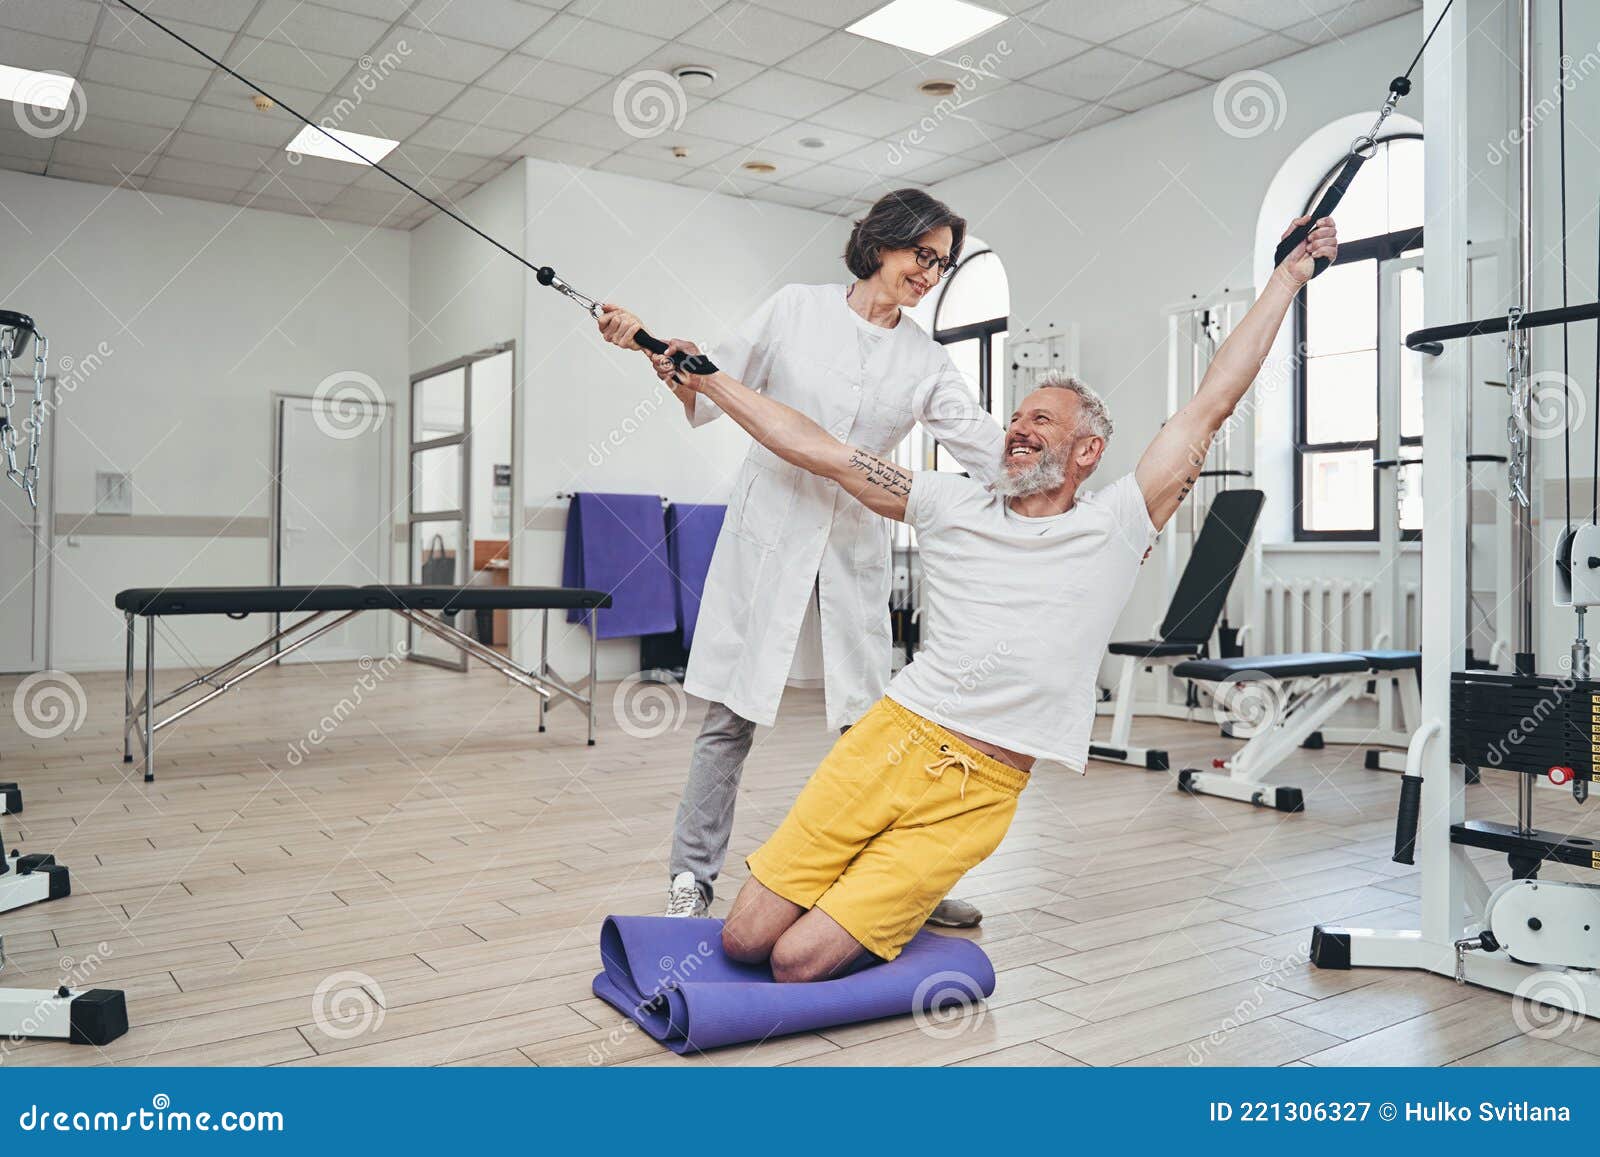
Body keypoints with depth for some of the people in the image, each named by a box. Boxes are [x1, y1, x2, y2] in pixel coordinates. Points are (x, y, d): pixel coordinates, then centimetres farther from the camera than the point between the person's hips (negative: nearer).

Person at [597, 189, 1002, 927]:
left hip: (854, 548, 3)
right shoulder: (796, 310, 0)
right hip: (767, 533, -2)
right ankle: (692, 878, 14)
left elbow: (994, 451, 0)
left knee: (868, 719, 6)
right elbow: (710, 397, 3)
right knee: (731, 714, 0)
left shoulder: (925, 362, 6)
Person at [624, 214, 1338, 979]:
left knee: (801, 963, -10)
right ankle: (870, 891, 26)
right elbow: (817, 449, 10)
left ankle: (898, 899, 19)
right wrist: (704, 379, 9)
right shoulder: (952, 505, 10)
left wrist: (1288, 276, 11)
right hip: (890, 741, 3)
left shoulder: (1114, 527, 5)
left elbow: (1212, 404, 6)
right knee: (744, 939, 0)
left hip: (978, 792, -2)